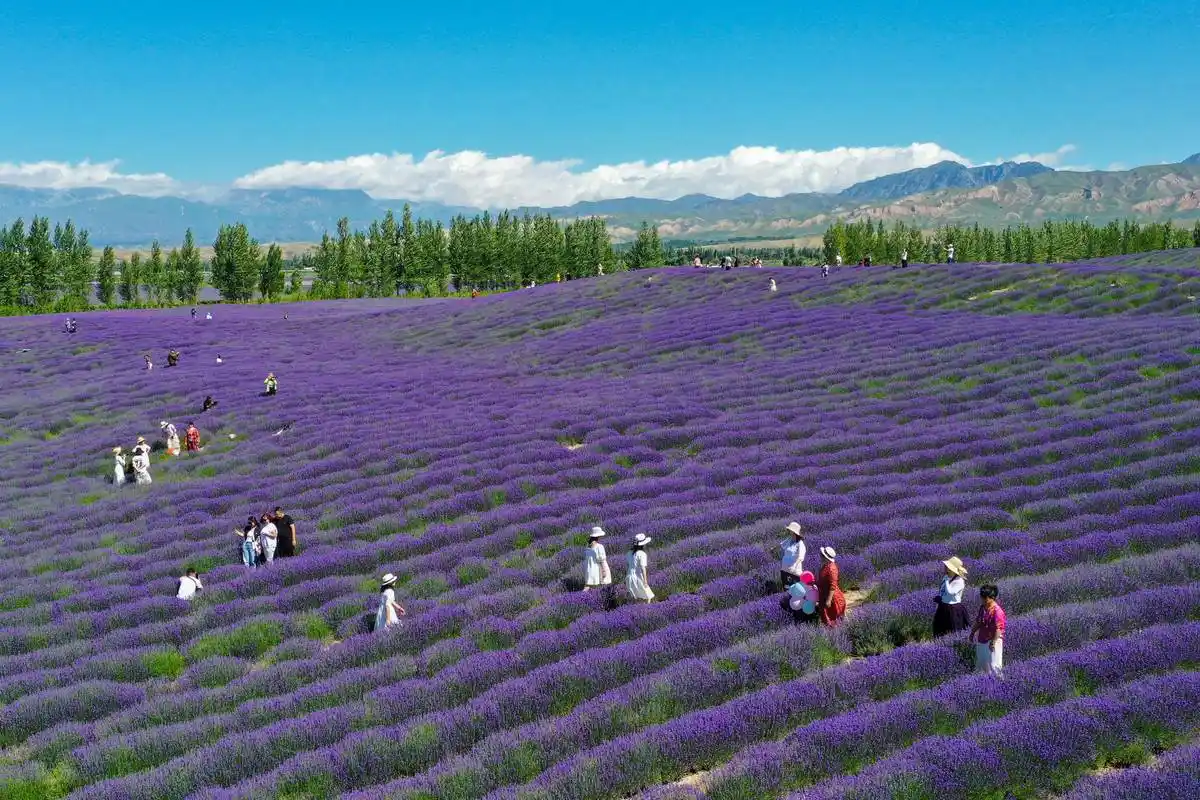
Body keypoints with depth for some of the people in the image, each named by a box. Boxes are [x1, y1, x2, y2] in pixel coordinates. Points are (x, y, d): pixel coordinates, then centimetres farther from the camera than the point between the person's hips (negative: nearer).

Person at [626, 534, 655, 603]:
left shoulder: (629, 553, 9)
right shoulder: (642, 554, -12)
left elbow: (626, 567, 13)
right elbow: (643, 569, -16)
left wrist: (626, 580, 21)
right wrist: (645, 581, -13)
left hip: (629, 578, 7)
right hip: (638, 579, -7)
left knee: (636, 599, 15)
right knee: (648, 597, 6)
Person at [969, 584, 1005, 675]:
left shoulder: (997, 611, -22)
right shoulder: (983, 608, 4)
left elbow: (998, 628, -24)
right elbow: (978, 622, 15)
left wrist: (993, 642, -26)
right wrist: (972, 633, 18)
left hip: (992, 641, -9)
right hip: (982, 639, 9)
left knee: (993, 664, -3)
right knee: (981, 662, 20)